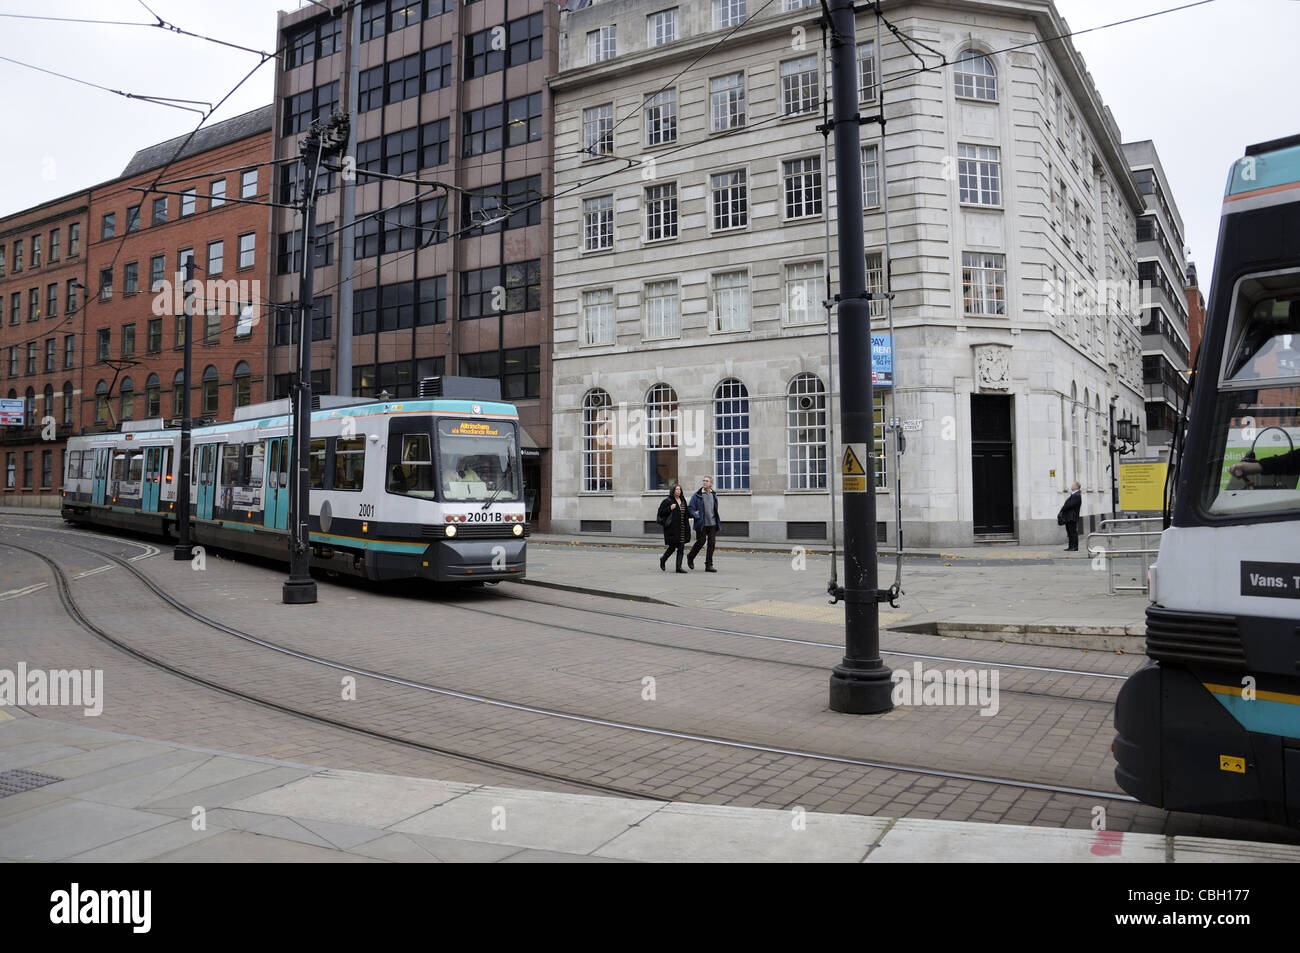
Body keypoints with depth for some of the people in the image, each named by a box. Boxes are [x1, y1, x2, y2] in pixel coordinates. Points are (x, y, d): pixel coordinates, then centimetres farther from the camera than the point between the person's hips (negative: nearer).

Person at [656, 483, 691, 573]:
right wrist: (670, 508, -19)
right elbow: (660, 511, -8)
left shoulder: (683, 500, 14)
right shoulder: (667, 500, -5)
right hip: (672, 528, -6)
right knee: (672, 546, -3)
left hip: (682, 528, 6)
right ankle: (662, 560, 24)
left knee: (681, 547, 2)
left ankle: (679, 567, 4)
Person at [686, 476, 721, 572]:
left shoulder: (714, 495, 10)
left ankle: (709, 565, 7)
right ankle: (690, 558, 26)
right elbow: (691, 509, -5)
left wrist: (718, 523, 15)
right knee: (700, 542, 0)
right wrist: (697, 517, -16)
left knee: (711, 544, 1)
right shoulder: (697, 495, -4)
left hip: (712, 524, 4)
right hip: (701, 524, -4)